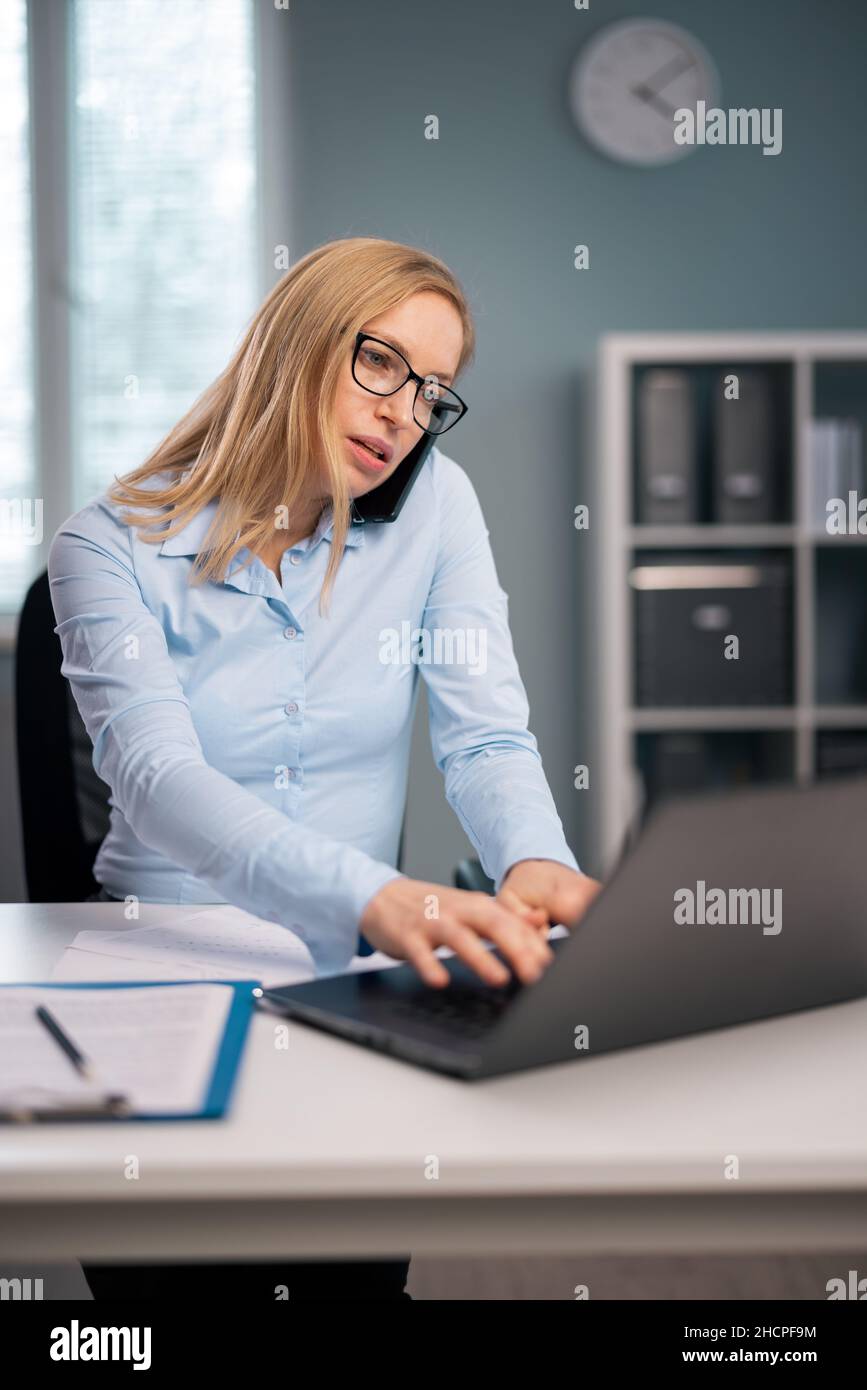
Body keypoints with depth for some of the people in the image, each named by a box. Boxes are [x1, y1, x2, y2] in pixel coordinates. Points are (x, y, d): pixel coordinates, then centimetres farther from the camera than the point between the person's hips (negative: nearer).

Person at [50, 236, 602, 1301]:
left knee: (357, 1271, -20)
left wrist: (535, 863, -27)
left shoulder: (435, 505, 2)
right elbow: (157, 778, -22)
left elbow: (485, 737, -3)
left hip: (349, 981, 2)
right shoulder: (111, 547, -7)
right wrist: (373, 896, -39)